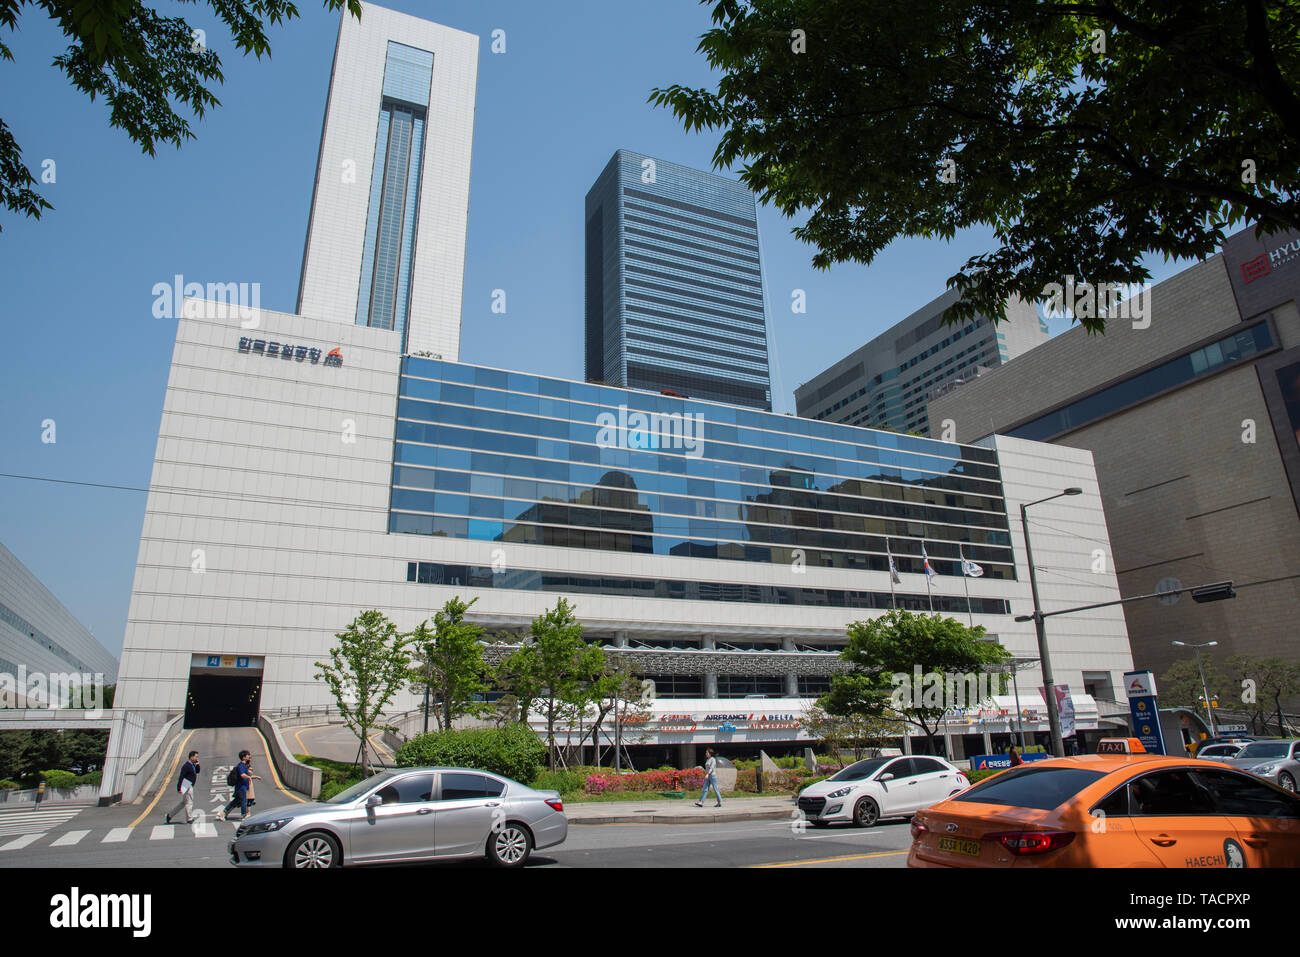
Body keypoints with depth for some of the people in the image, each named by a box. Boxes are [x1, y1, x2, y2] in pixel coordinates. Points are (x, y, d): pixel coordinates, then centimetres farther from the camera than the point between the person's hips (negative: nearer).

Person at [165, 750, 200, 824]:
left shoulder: (192, 765, 12)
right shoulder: (186, 766, -18)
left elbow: (197, 772, 22)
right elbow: (181, 777, -21)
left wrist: (197, 765, 4)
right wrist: (179, 788, -24)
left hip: (189, 786, 10)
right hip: (186, 787, -10)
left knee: (183, 802, 18)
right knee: (189, 802, -3)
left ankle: (170, 815, 26)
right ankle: (189, 819, 4)